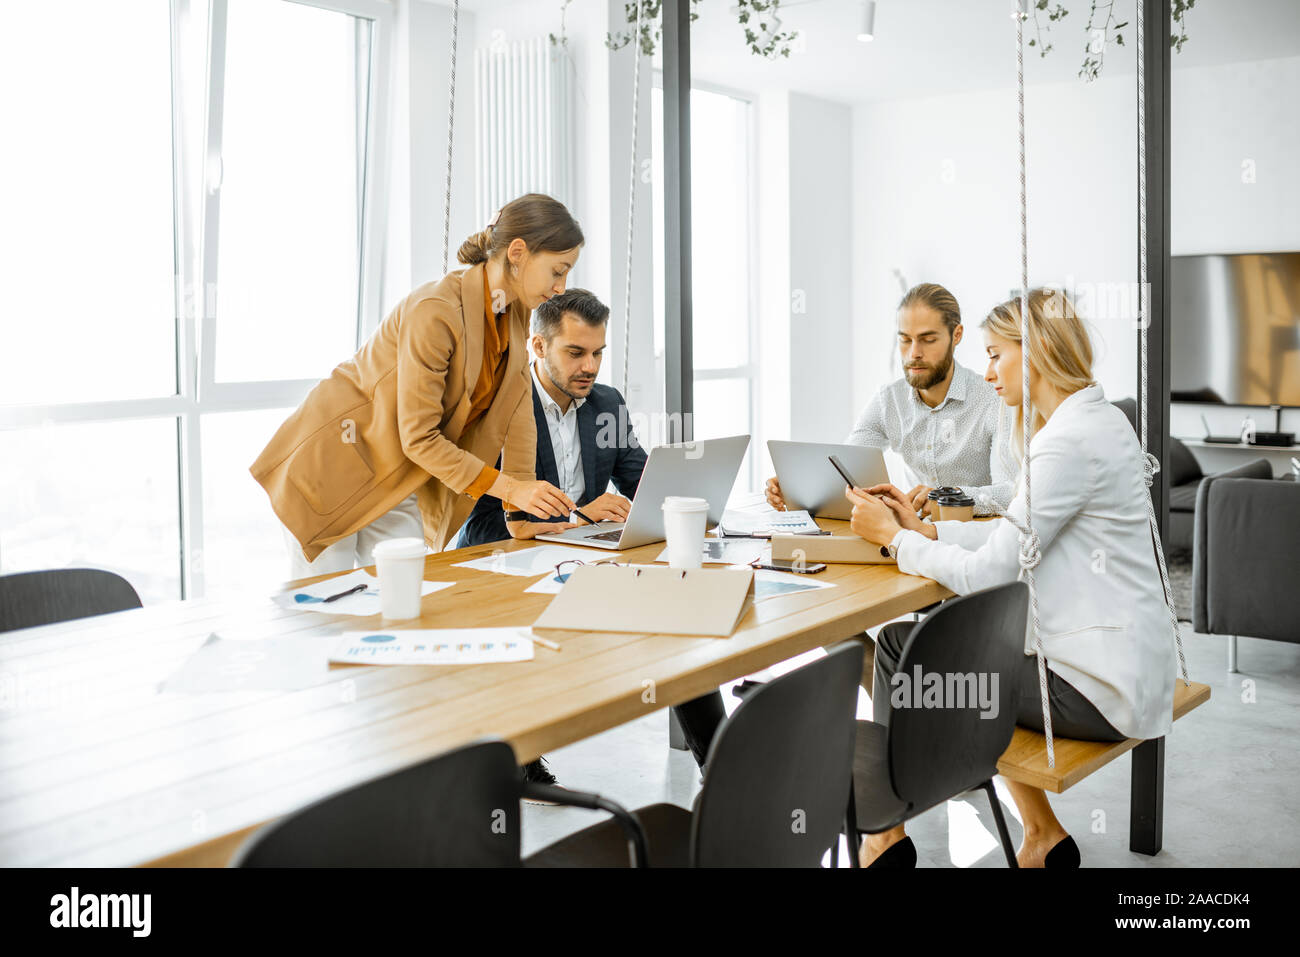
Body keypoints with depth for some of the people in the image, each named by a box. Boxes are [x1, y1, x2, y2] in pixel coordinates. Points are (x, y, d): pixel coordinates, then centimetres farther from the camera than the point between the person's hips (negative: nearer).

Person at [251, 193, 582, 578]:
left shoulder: (515, 314, -2)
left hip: (395, 481, 7)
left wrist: (520, 514, -4)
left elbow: (516, 417, 0)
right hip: (331, 464, -7)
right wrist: (509, 489, -28)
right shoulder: (436, 311, -28)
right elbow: (419, 438, -27)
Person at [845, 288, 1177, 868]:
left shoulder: (1070, 441, -22)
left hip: (1098, 688, -10)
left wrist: (895, 539, -9)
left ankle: (885, 837, 20)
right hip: (1121, 661, 10)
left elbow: (987, 574, -22)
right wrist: (925, 529, 5)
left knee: (901, 648, -1)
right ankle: (1043, 834, 26)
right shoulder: (1096, 420, 10)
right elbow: (1018, 537, 13)